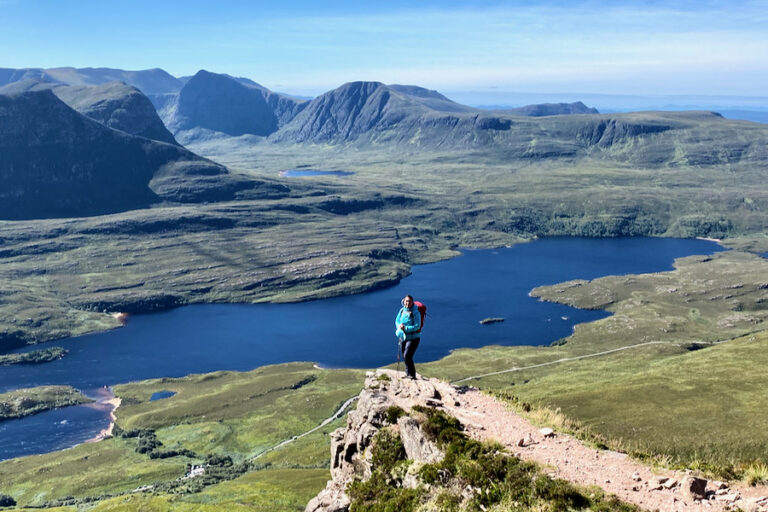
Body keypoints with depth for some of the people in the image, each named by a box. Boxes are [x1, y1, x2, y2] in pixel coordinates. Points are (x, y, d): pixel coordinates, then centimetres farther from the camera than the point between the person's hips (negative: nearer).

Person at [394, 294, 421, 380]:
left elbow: (417, 326, -19)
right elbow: (397, 321, 7)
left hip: (413, 338, -6)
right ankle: (408, 374, 31)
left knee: (407, 356, -16)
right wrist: (400, 326, -15)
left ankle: (412, 375, -6)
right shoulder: (402, 310, 0)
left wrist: (406, 328, -27)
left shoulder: (415, 312, -17)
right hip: (402, 337, 6)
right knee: (404, 356, 15)